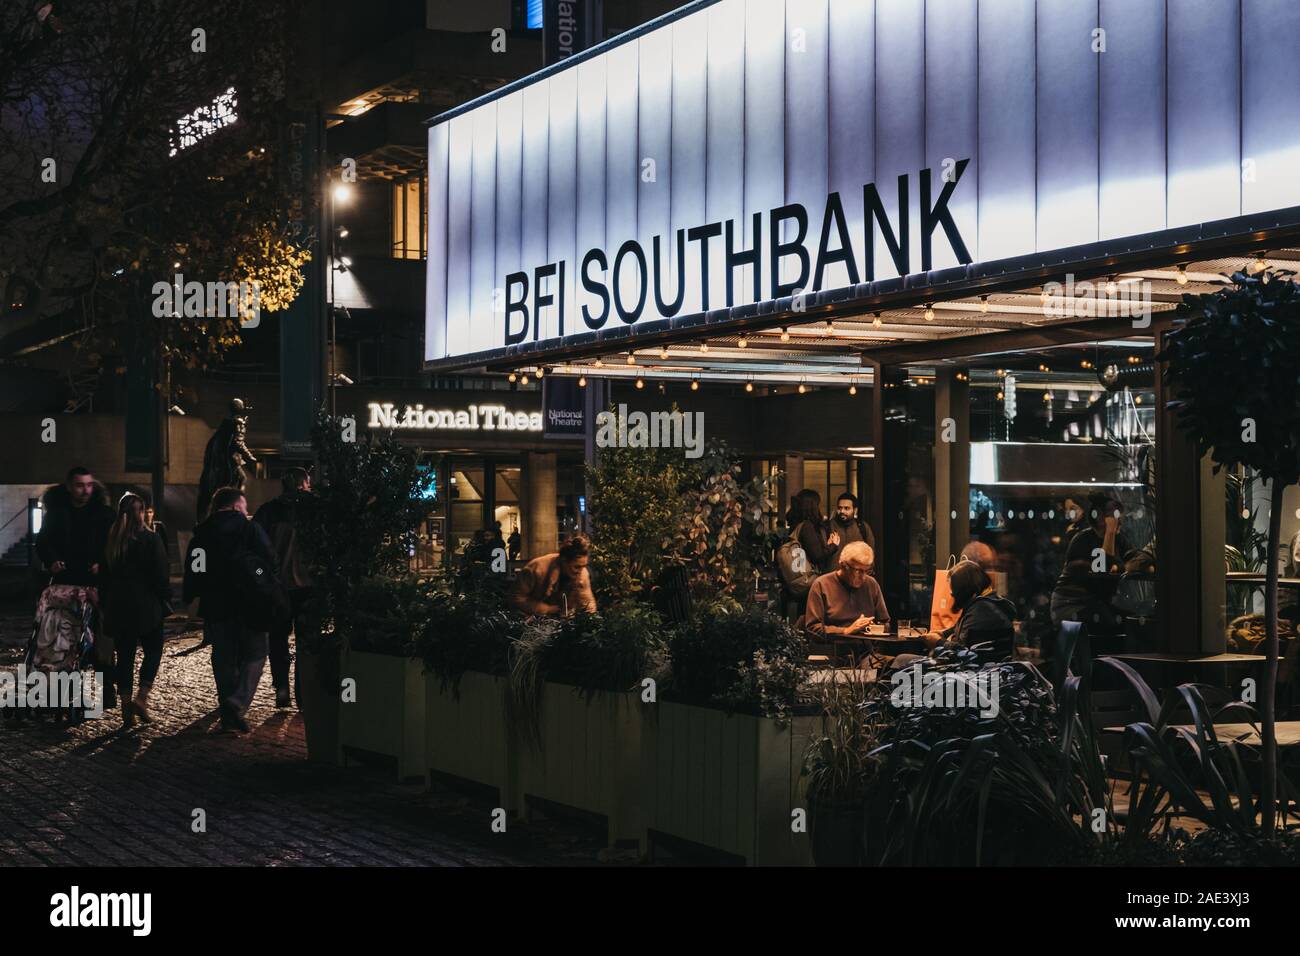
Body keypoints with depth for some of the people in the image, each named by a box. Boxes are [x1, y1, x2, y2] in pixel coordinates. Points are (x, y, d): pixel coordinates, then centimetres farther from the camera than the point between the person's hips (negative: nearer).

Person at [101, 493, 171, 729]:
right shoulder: (150, 540, -10)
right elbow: (161, 576, -9)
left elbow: (105, 576, 9)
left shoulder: (111, 541, 4)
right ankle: (141, 697, -6)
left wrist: (106, 605, 16)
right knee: (153, 650, 9)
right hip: (146, 607, -4)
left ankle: (126, 706, 7)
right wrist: (165, 600, 4)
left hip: (118, 608, 4)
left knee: (125, 655, 8)